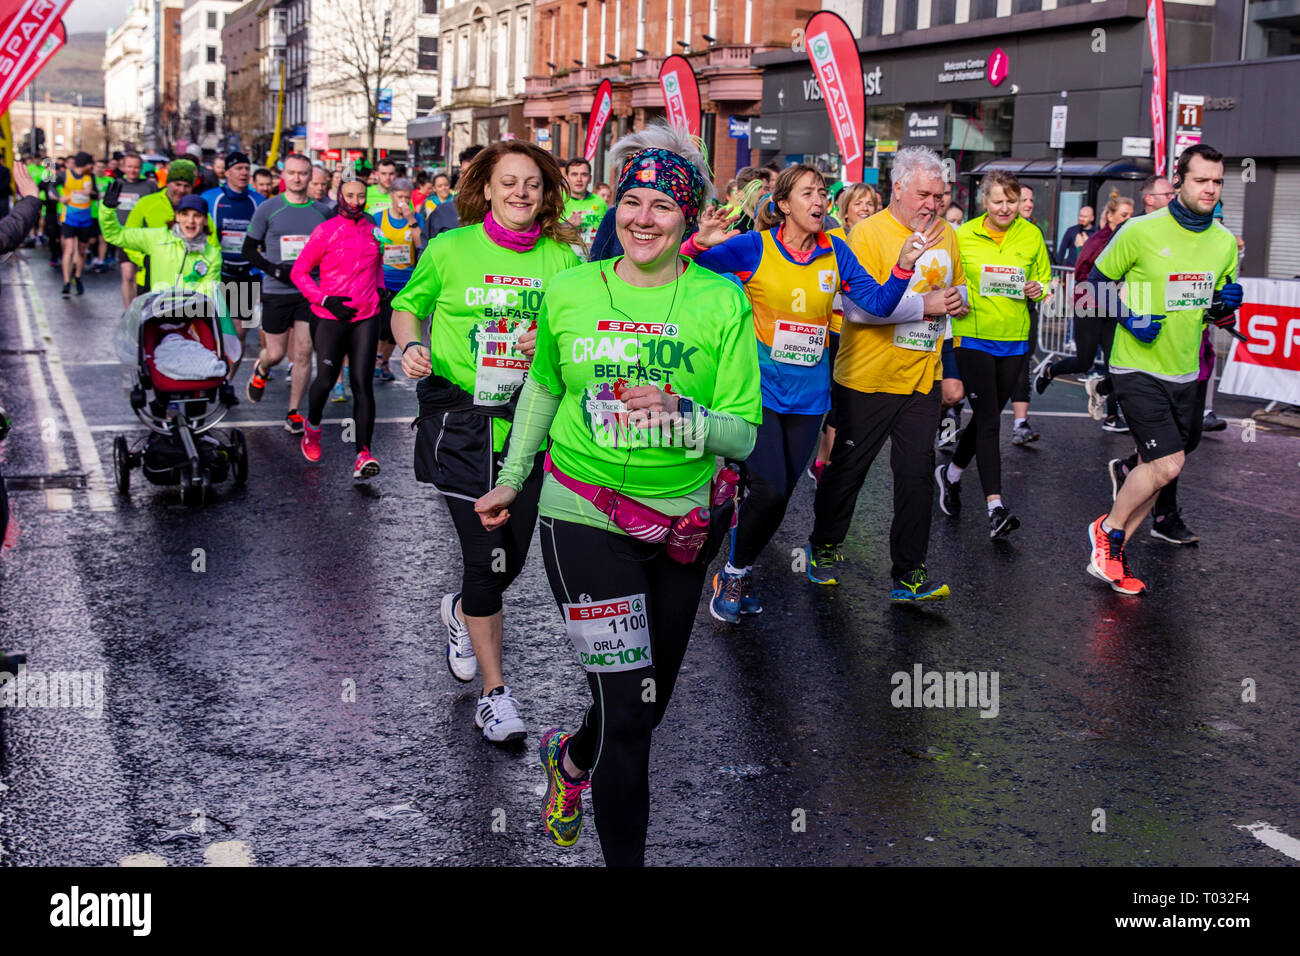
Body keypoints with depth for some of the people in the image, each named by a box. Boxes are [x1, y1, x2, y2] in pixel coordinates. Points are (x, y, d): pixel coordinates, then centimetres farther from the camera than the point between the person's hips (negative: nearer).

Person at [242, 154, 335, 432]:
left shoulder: (323, 211, 5)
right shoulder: (268, 209, -1)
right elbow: (248, 249, 2)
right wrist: (274, 269, -13)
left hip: (310, 292, 1)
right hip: (276, 291, -1)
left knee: (303, 353, -2)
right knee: (276, 353, 4)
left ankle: (294, 412, 9)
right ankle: (260, 371, 41)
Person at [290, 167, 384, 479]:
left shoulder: (373, 230, 8)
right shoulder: (325, 231, -3)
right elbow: (298, 272, -1)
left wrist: (380, 290, 14)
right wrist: (326, 300, -11)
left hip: (366, 317, 2)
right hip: (331, 318, -2)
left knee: (362, 384, -7)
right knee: (326, 380, -1)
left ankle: (363, 453, -10)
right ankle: (312, 425, 32)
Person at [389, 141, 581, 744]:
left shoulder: (561, 258, 3)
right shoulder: (451, 249, -1)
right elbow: (407, 305, 12)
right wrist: (410, 346, -8)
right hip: (459, 418, -3)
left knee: (512, 558, 10)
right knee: (486, 556, -7)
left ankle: (463, 613, 47)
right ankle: (495, 692, 9)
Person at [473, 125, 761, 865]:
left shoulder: (722, 301, -7)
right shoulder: (570, 291, -4)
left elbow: (743, 434, -8)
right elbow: (543, 388, 14)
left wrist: (679, 413, -27)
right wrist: (513, 480, 18)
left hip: (684, 520, 2)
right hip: (586, 519, -2)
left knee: (653, 697, 19)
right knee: (628, 708, -8)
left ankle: (572, 757, 52)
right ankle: (626, 856, 13)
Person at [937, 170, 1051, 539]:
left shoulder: (1031, 236, 4)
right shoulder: (964, 236, -2)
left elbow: (1045, 279, 14)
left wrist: (1039, 289, -8)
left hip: (1014, 340, 3)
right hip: (973, 338, -3)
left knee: (986, 417, 14)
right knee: (989, 421, -10)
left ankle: (951, 473, 39)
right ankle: (995, 507, -10)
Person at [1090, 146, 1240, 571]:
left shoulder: (1225, 242, 5)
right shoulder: (1140, 231, -11)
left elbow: (1220, 309, 17)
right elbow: (1099, 279, 1)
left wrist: (1226, 306, -7)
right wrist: (1130, 317, -13)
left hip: (1187, 372, 6)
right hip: (1139, 367, -6)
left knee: (1160, 464, 11)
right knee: (1169, 464, -14)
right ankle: (1109, 530, 7)